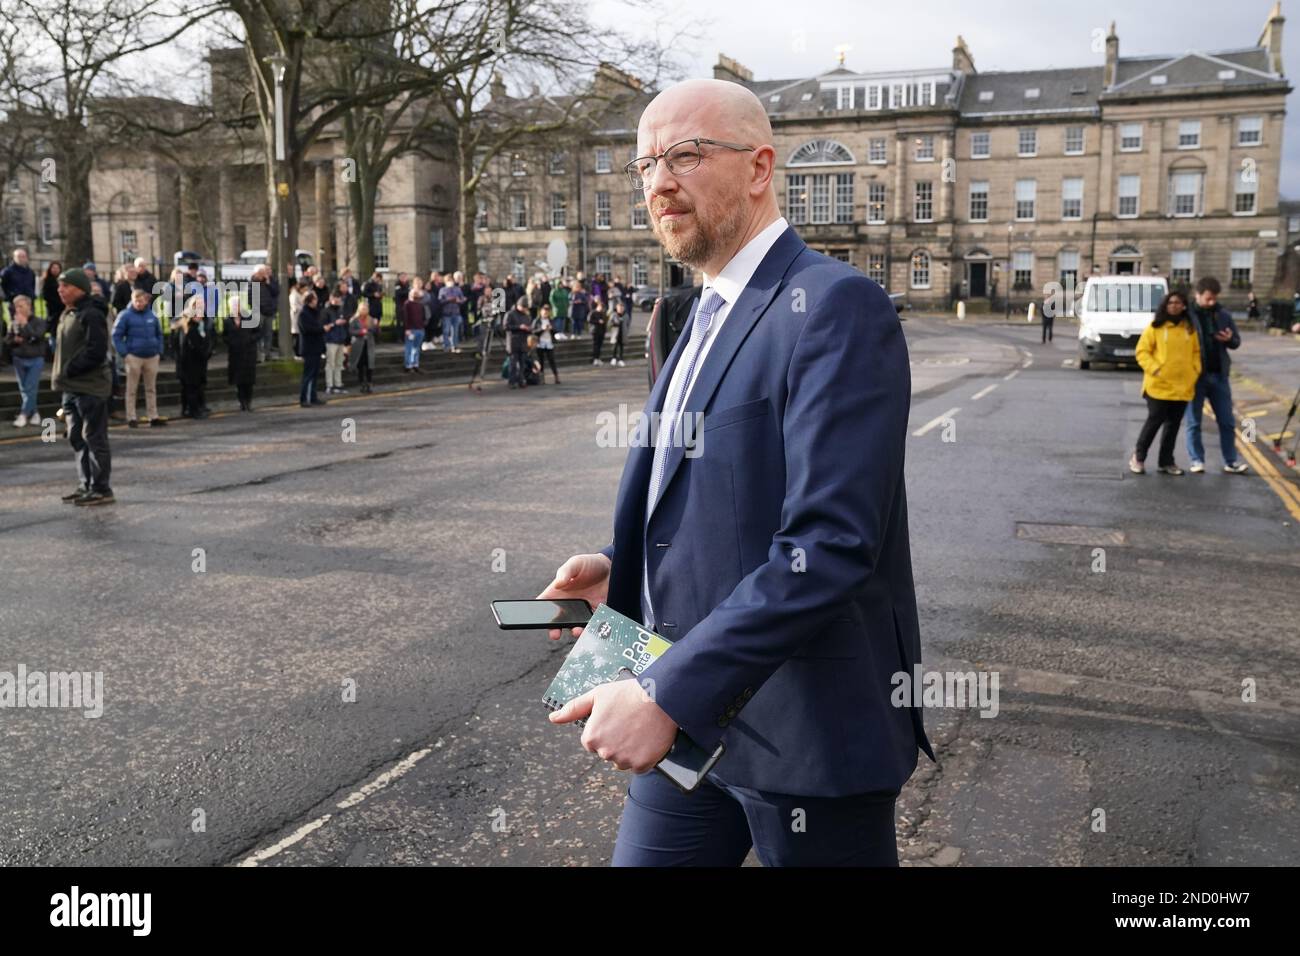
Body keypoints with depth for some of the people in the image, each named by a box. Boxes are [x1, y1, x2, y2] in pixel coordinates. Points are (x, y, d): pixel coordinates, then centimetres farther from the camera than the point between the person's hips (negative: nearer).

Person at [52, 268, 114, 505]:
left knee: (94, 439, -4)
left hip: (90, 388, -9)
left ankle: (101, 489, 2)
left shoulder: (92, 315, -14)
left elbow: (96, 352, -21)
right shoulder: (68, 314, 15)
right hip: (71, 387, 9)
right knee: (77, 438, 14)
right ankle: (86, 486, 22)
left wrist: (68, 371, -17)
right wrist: (61, 375, 9)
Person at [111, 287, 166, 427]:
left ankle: (154, 417, 16)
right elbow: (116, 336, -6)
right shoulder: (125, 315, -6)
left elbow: (159, 334, 16)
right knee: (131, 389, 3)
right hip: (134, 357, -4)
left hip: (152, 357, 4)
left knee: (151, 389, 10)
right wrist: (124, 354, -12)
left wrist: (159, 352, 7)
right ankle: (131, 418, 8)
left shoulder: (152, 315, 6)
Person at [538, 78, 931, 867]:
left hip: (804, 726, -8)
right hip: (692, 716, 8)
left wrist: (666, 693, -25)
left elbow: (830, 543, -26)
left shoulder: (836, 306, -17)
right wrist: (620, 569, 3)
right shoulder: (712, 311, 12)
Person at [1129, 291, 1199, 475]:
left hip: (1183, 386, 4)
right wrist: (1154, 368, -15)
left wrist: (1196, 370, 3)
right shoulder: (1155, 327, -2)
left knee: (1173, 425, 9)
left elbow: (1196, 352, 17)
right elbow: (1142, 352, -4)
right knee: (1154, 421, -3)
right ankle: (1138, 457, 12)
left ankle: (1166, 462, 18)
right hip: (1159, 385, -4)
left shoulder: (1190, 328, 9)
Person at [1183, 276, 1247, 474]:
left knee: (1227, 421, 7)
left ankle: (1231, 461, 15)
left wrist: (1230, 339, -10)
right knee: (1193, 421, 5)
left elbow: (1237, 341, 14)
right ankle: (1197, 460, 15)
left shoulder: (1223, 314, 5)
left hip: (1219, 375, 4)